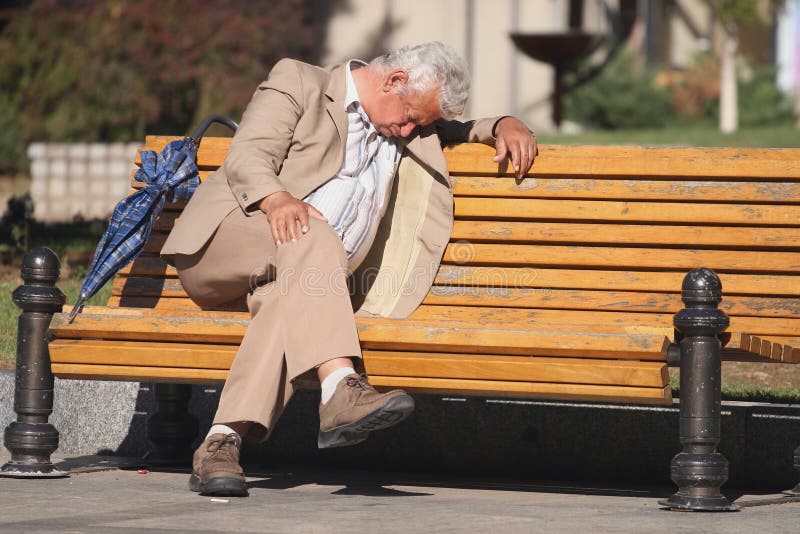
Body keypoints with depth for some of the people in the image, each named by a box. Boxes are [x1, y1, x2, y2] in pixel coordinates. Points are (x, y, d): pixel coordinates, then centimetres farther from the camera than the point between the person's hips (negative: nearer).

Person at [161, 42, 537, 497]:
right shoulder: (298, 83, 6)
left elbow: (459, 132, 38)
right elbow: (247, 156, -7)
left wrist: (504, 126, 14)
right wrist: (276, 198, -29)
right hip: (224, 240, -4)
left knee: (284, 299, -35)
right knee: (311, 233, -36)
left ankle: (224, 441, -50)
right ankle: (342, 389, -54)